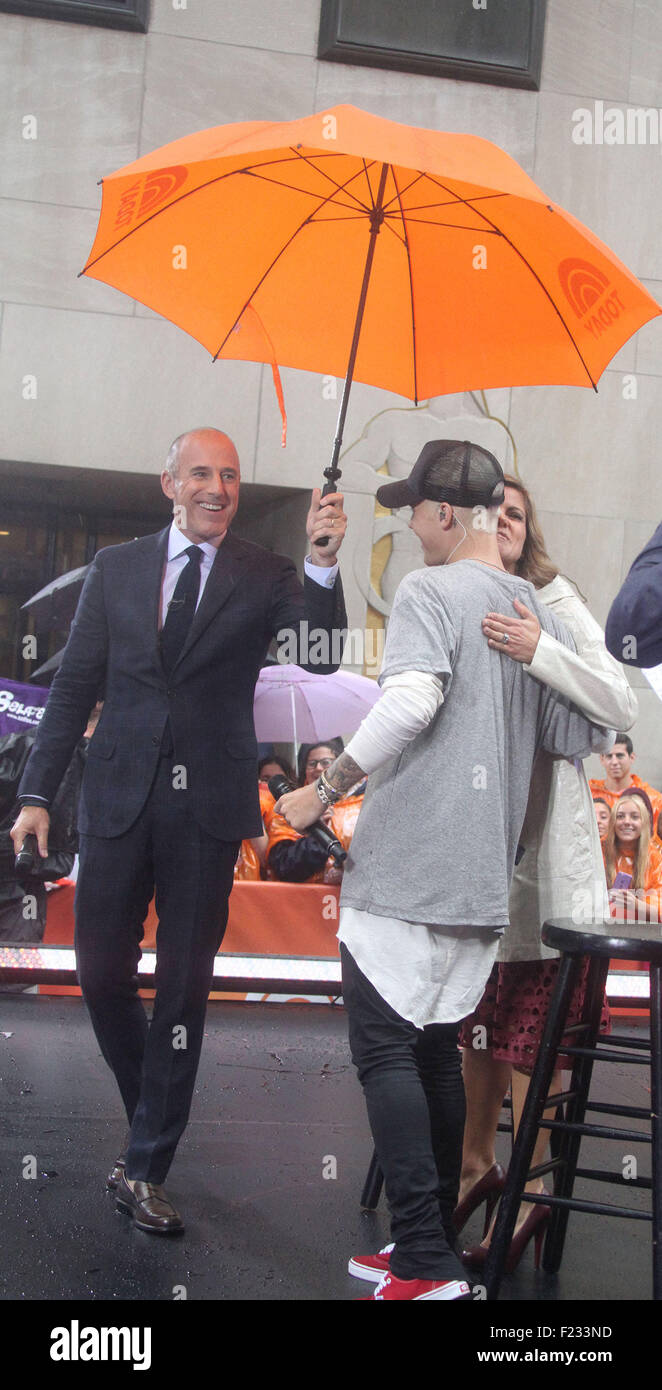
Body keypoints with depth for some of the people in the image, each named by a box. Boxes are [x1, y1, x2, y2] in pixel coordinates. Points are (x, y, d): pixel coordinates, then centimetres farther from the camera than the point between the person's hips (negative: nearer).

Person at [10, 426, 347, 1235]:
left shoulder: (264, 577, 1)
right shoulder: (116, 569, 7)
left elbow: (320, 656, -15)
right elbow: (74, 685, 7)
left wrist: (323, 564, -30)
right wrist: (37, 791, 1)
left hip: (208, 804, -2)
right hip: (120, 796, 2)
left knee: (184, 987, 4)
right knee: (102, 973, 7)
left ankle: (146, 1169, 16)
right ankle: (152, 1124, 33)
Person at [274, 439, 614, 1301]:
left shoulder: (431, 591, -9)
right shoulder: (539, 611, 13)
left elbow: (409, 702, -24)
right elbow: (585, 737, 12)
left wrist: (324, 791, -14)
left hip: (407, 867, -8)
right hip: (481, 876, 8)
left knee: (386, 1050, -3)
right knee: (435, 1048, 15)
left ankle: (425, 1262, -5)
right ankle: (433, 1248, 21)